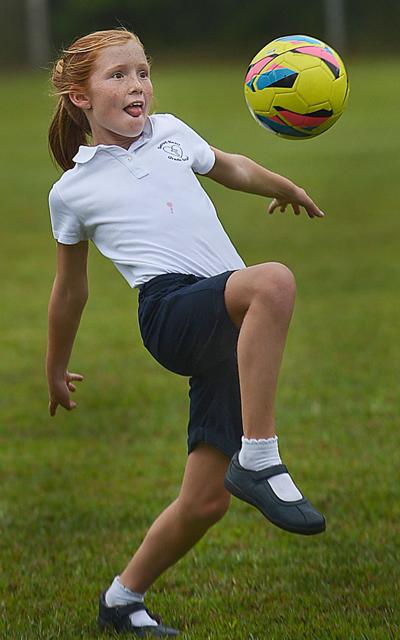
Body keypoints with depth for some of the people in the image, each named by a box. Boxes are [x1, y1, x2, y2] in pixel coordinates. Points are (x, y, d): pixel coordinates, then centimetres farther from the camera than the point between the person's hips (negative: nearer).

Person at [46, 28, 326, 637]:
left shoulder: (171, 132, 20)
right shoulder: (72, 191, 11)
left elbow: (229, 166, 42)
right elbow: (71, 290, 23)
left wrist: (287, 189, 45)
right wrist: (55, 369, 30)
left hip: (231, 331, 5)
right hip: (171, 310, -5)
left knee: (205, 501, 0)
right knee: (274, 280, -36)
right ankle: (258, 460, -37)